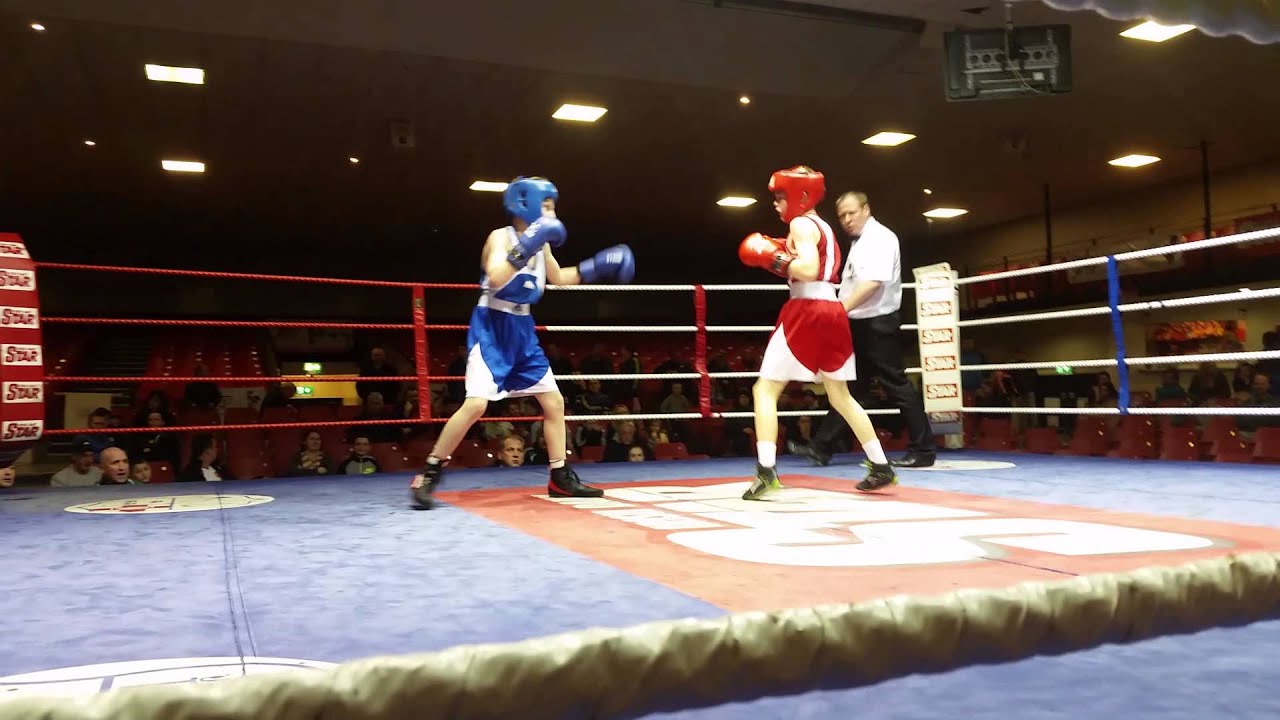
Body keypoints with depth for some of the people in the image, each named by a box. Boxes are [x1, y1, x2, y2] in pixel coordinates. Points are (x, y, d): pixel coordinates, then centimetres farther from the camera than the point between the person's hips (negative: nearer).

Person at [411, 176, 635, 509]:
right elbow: (496, 279, -28)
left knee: (554, 401, 7)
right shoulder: (501, 237, -11)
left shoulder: (541, 243, 10)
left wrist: (596, 267, 18)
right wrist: (526, 248, -31)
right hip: (492, 328, -8)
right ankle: (429, 474, -5)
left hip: (522, 330, 8)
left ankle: (560, 477, 17)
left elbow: (558, 278, 26)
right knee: (476, 403, -18)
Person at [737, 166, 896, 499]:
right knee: (840, 396, 18)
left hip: (807, 311, -9)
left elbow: (809, 270, -20)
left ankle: (766, 471, -13)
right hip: (833, 312, 9)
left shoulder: (801, 224, -6)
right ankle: (882, 467, 21)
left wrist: (772, 258, -11)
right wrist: (783, 257, 16)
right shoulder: (823, 226, 22)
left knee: (765, 389, -3)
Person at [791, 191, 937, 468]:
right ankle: (822, 448, 15)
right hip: (860, 324, 9)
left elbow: (874, 282, -24)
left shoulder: (880, 237, -11)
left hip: (878, 323, -9)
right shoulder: (858, 243, 17)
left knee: (896, 385, -4)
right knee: (849, 388, 10)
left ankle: (923, 450, 4)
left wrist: (842, 308, -28)